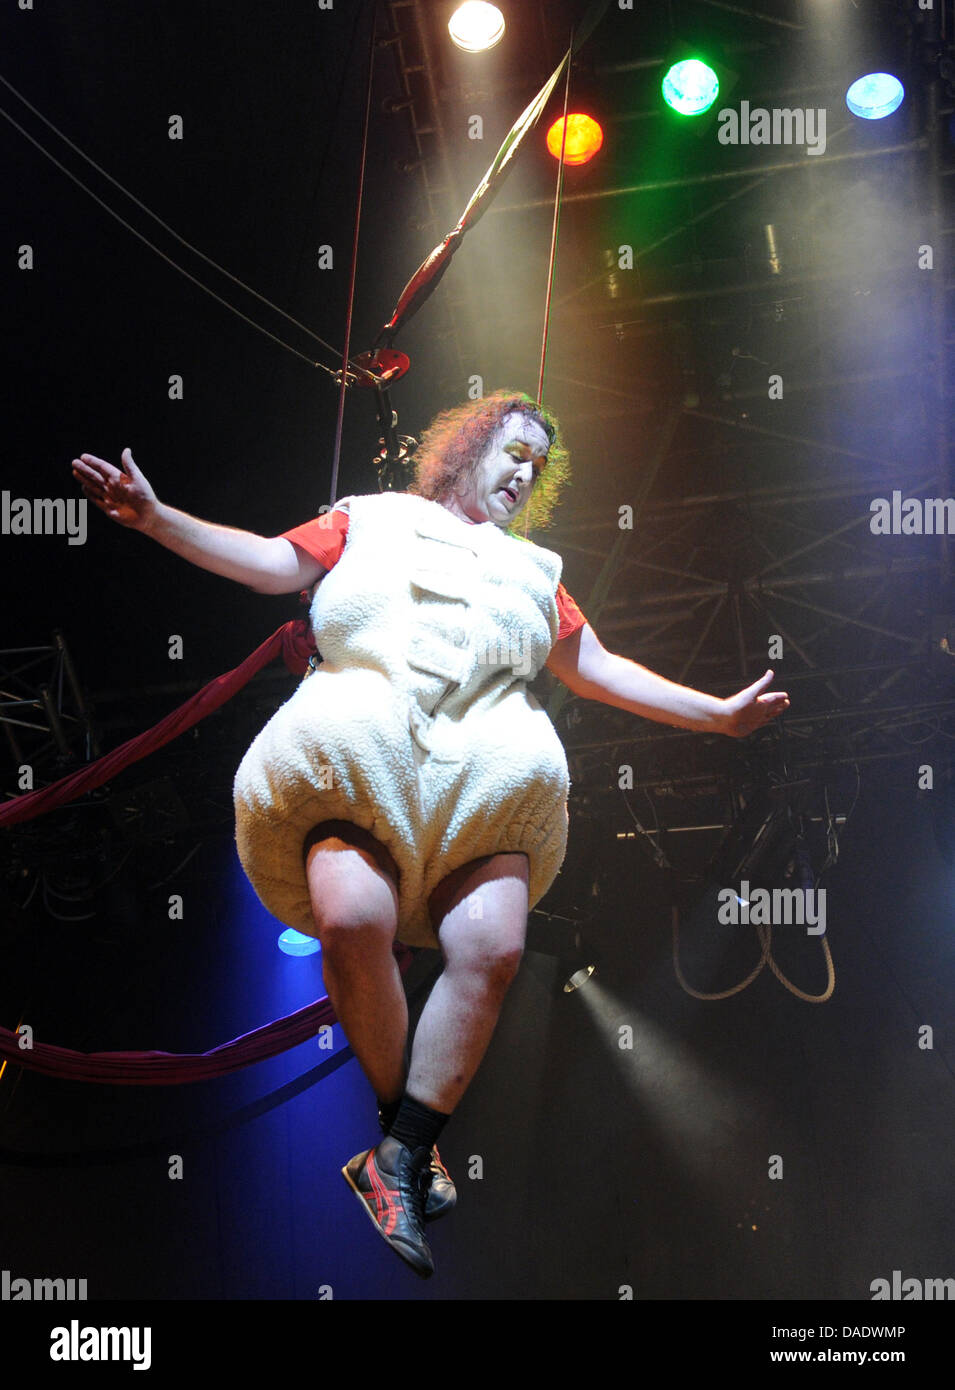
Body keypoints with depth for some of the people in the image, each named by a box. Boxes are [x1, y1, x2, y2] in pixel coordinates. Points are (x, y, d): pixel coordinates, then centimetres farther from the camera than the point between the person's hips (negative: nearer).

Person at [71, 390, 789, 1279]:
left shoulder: (531, 570, 31)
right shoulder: (370, 520, 24)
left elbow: (596, 670, 31)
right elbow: (271, 564, 15)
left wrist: (717, 713, 27)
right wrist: (156, 518, 3)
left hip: (483, 774, 3)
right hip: (360, 755, -2)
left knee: (493, 944, -23)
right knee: (352, 917, -29)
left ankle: (397, 1156, -13)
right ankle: (410, 1136, -11)